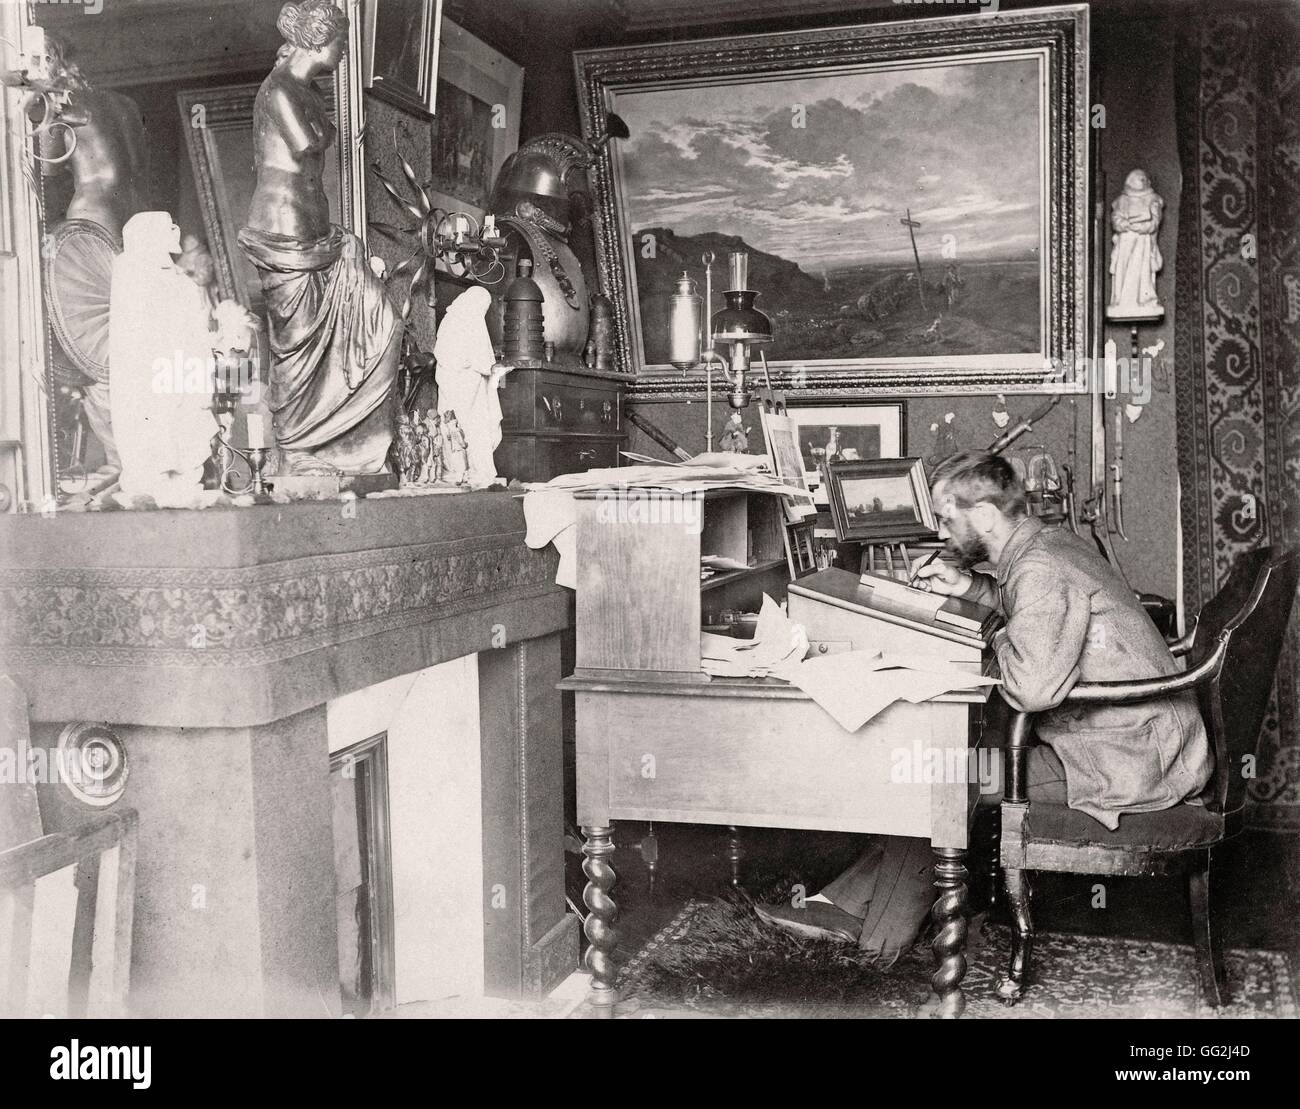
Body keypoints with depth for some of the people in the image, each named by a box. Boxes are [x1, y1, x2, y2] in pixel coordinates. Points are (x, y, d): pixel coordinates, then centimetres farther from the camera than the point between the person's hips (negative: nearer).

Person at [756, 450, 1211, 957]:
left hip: (1126, 761, -10)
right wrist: (969, 586, 13)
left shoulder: (1041, 569, -23)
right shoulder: (1049, 541, 9)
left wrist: (1000, 640, -13)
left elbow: (1032, 686, -36)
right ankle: (848, 903, 7)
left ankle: (880, 935, 9)